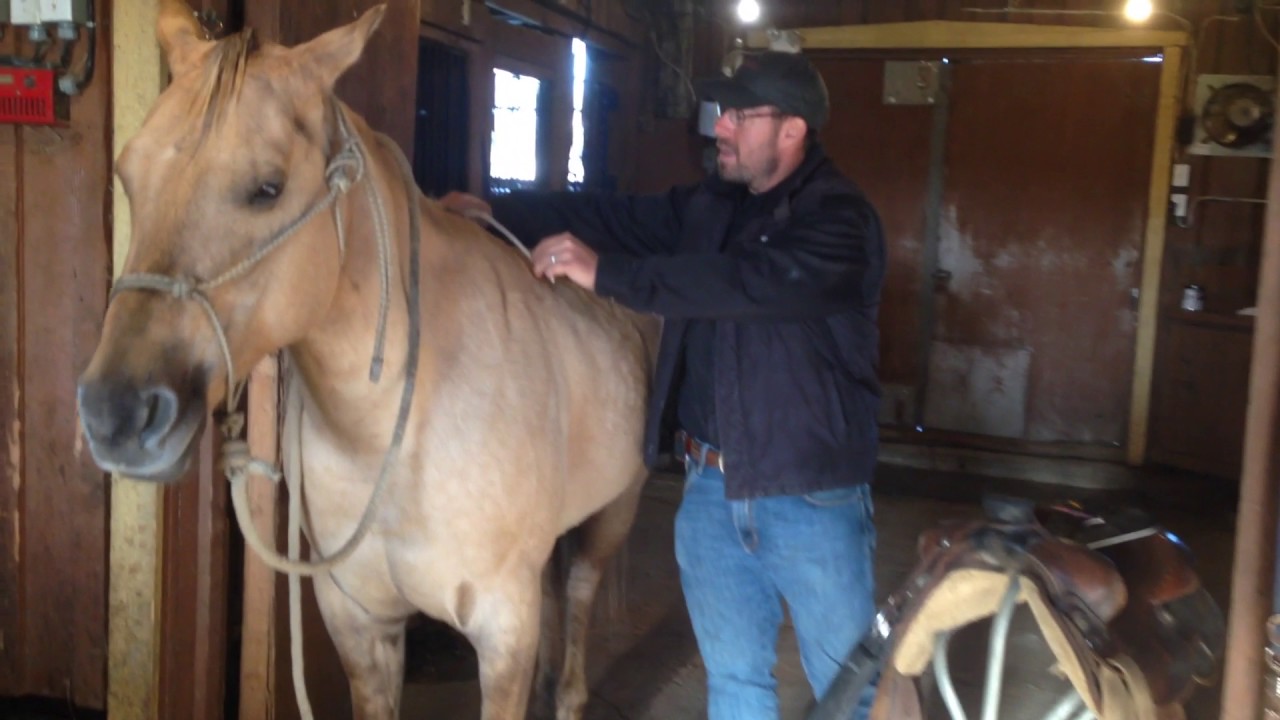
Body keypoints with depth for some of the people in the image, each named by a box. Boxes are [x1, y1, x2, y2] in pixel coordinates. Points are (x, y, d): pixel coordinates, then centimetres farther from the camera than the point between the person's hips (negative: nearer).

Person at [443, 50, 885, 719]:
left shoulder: (839, 219, -14)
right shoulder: (711, 204, 7)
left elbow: (751, 282, -29)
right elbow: (618, 216, 4)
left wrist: (606, 273, -30)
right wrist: (493, 210, -7)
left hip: (812, 498, -5)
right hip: (711, 488, 6)